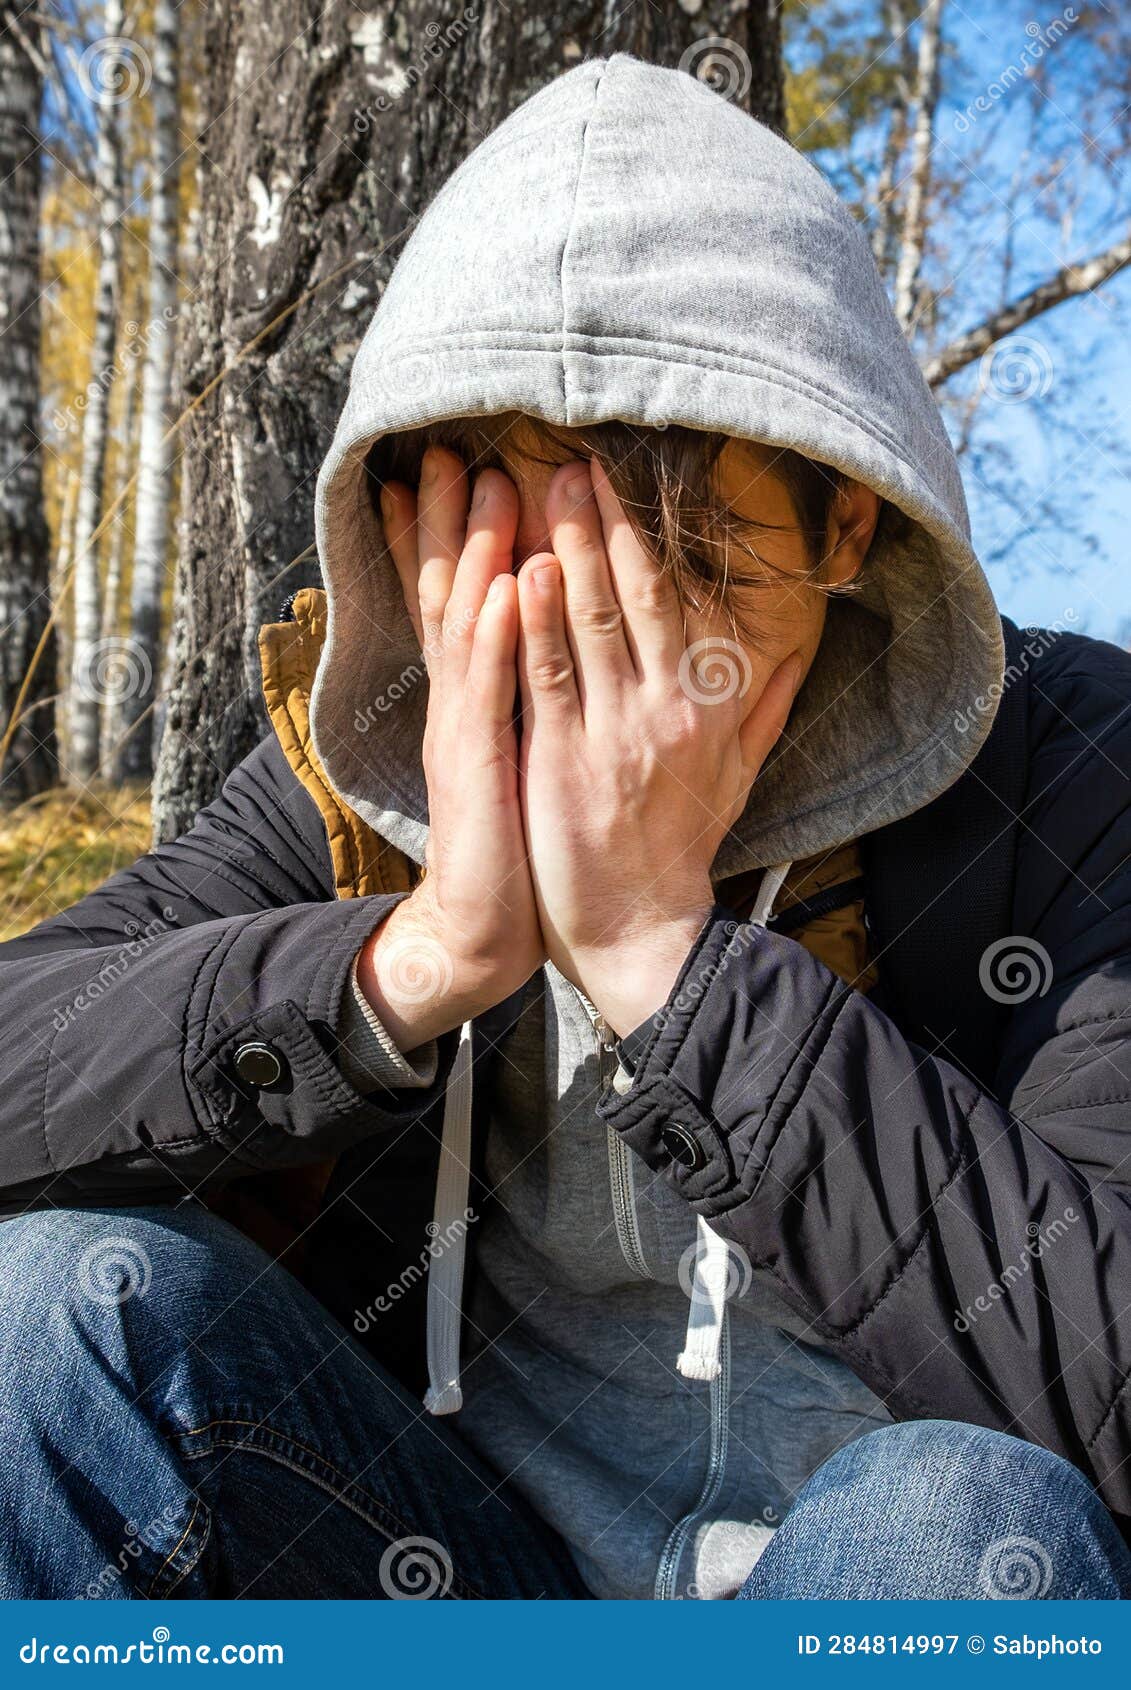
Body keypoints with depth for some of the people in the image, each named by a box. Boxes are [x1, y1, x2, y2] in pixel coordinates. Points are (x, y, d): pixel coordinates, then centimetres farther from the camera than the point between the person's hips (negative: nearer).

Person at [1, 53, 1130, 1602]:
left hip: (925, 1591, -1)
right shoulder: (360, 775, -6)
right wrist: (416, 955, -30)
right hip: (480, 1557, 3)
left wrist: (664, 944, -31)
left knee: (974, 1513, -34)